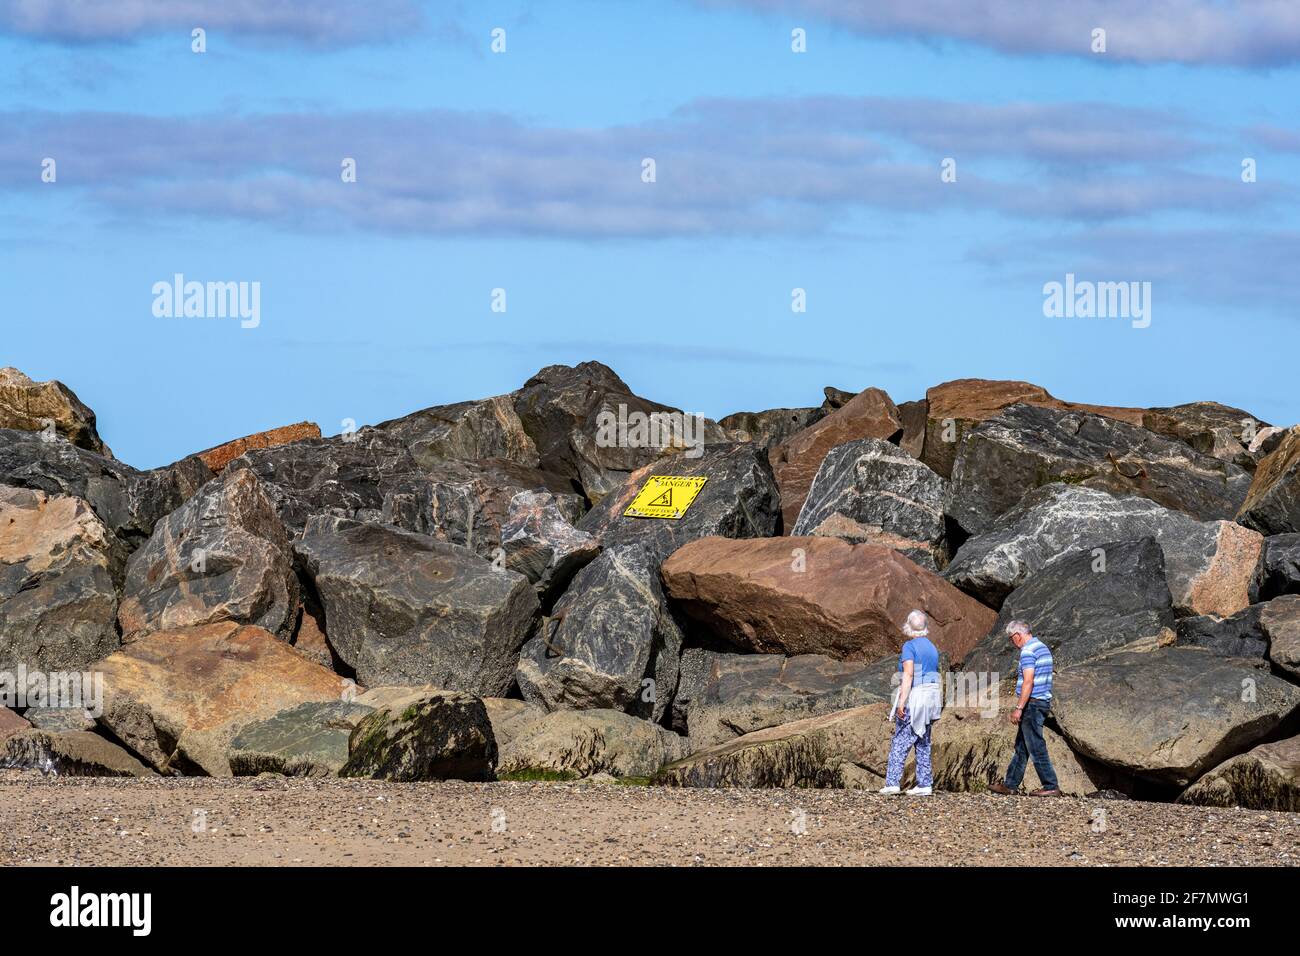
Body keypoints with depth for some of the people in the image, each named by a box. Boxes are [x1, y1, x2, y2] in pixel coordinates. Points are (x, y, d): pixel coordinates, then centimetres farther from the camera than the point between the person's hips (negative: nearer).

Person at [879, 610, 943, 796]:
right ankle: (924, 784, 7)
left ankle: (892, 783, -9)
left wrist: (901, 702, -22)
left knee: (900, 742, -5)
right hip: (931, 699, 7)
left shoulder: (909, 647, -9)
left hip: (913, 698, -7)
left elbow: (908, 674, -19)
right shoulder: (932, 648, 14)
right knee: (923, 743, 10)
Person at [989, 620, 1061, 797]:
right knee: (1021, 747, 14)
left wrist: (1019, 708, -22)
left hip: (1032, 703, -10)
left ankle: (1051, 787, -5)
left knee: (1036, 748, -6)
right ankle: (1010, 785, 19)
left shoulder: (1028, 651, -16)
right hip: (1044, 702, 10)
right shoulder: (1043, 648, 15)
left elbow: (1028, 682, -23)